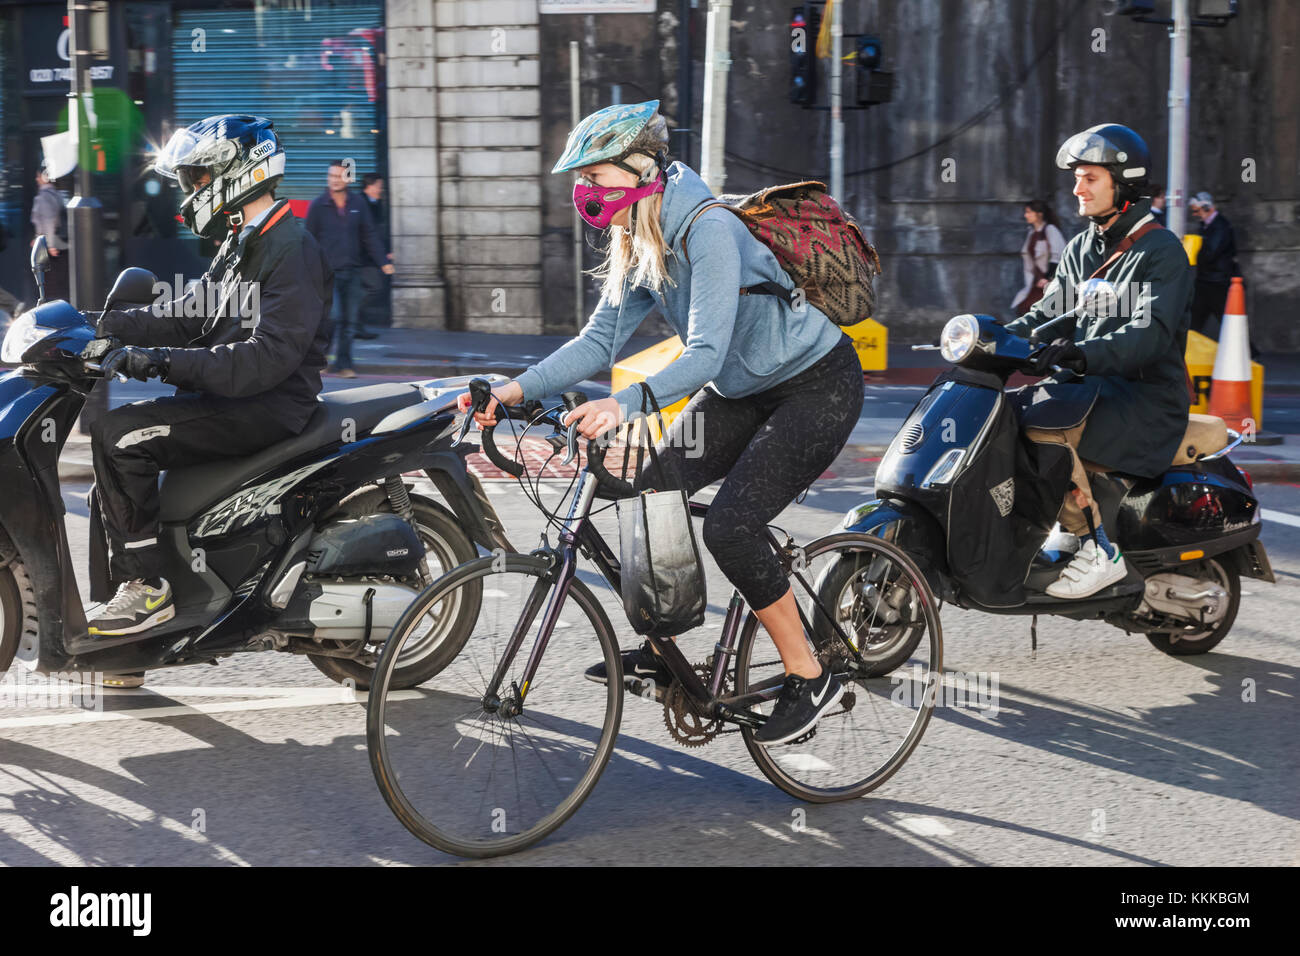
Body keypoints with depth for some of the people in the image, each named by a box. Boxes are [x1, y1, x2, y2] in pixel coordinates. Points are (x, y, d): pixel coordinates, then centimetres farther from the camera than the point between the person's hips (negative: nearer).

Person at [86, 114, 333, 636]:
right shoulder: (240, 245, 17)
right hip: (232, 398, 10)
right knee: (112, 425, 9)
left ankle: (147, 586, -18)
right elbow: (186, 317, 17)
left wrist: (165, 361, -32)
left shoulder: (292, 250, -16)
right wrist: (105, 323, 4)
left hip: (270, 407, -10)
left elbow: (270, 356, -26)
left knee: (118, 435, -21)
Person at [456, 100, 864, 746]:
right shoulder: (638, 245, 0)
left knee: (730, 526, -20)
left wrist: (623, 403, -52)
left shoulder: (708, 230, -27)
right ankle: (661, 652, 12)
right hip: (742, 391, 9)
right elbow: (598, 341, -3)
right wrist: (517, 389, -16)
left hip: (818, 386, -9)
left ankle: (810, 681, -5)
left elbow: (705, 354, -37)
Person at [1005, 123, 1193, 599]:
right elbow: (1047, 314, 15)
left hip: (1145, 398, -8)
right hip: (1088, 385, 8)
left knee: (1044, 422, -32)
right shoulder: (1080, 248, 17)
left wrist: (1082, 354, -39)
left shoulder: (1161, 251, -9)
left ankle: (1099, 551, -26)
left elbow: (1151, 332, -23)